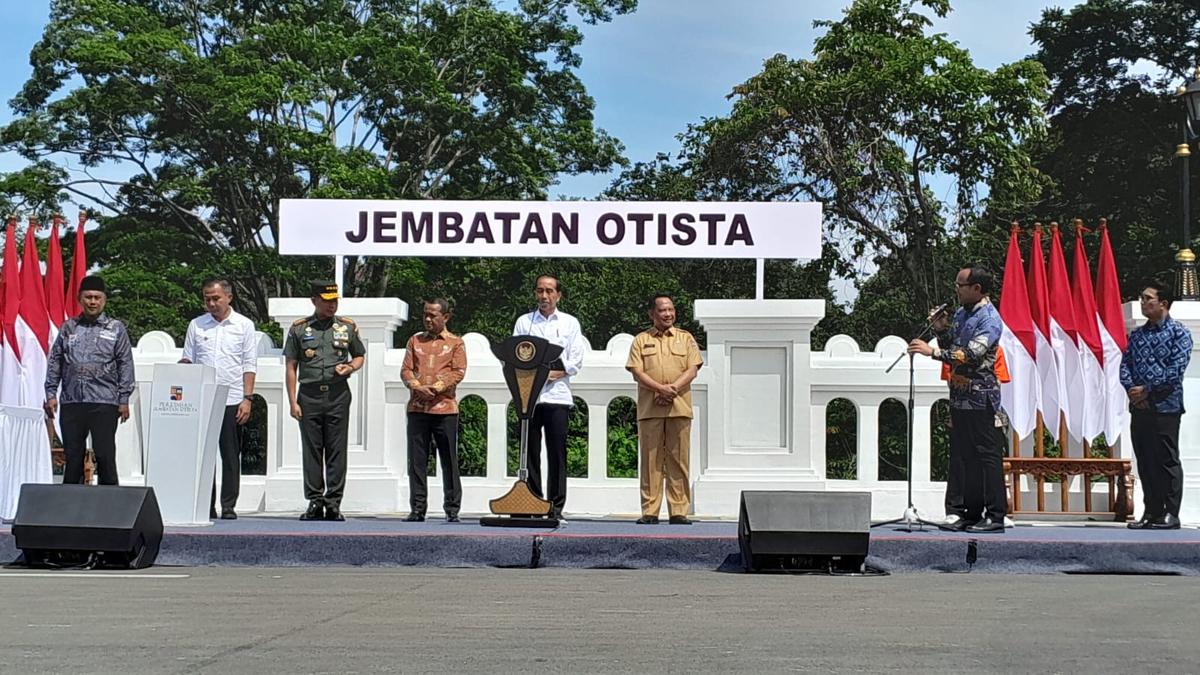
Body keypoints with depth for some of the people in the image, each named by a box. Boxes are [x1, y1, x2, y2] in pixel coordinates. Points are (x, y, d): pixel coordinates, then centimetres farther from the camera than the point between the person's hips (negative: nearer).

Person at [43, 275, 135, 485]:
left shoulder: (116, 329, 6)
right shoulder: (68, 328, 12)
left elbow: (125, 365, 4)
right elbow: (54, 362, 13)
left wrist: (124, 399, -2)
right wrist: (51, 394, 5)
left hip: (104, 402, -2)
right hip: (71, 402, 3)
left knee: (105, 456, -5)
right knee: (72, 456, 7)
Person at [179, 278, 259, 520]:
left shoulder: (244, 325, 5)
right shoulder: (196, 325, 10)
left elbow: (250, 365, 3)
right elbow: (187, 360, 13)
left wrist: (247, 399, -4)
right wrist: (184, 364, -10)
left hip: (232, 400, -2)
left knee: (230, 455, 0)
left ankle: (229, 506, 5)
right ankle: (205, 506, 7)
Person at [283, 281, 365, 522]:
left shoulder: (348, 327, 10)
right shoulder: (299, 328, 7)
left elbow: (359, 356, 21)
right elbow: (291, 367, 6)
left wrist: (349, 367, -3)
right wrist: (292, 401, -1)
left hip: (338, 394, 0)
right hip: (309, 395, 0)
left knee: (337, 451, -1)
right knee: (311, 450, 1)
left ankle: (334, 503, 2)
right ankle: (314, 503, 5)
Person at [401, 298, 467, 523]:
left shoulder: (456, 342, 7)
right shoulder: (415, 341, 15)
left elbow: (458, 371, -4)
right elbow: (406, 369, 8)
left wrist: (437, 387, -17)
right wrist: (416, 386, -13)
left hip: (445, 408, -3)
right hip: (417, 408, 3)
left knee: (449, 460, 1)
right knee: (417, 460, 2)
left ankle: (452, 510, 6)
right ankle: (417, 508, 6)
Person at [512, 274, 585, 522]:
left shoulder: (570, 323, 12)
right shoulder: (524, 322, 14)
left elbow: (576, 361, 4)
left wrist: (552, 373, -11)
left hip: (557, 396, -1)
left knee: (557, 453, -4)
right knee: (530, 452, 0)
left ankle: (556, 508, -2)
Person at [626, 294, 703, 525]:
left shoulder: (686, 338, 13)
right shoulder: (641, 340, 11)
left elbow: (692, 370, 4)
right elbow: (637, 372, 0)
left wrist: (673, 389, -12)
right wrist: (661, 388, -15)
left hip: (679, 408, 1)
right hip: (649, 409, -1)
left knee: (678, 460, -1)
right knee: (650, 460, -2)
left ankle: (679, 511, 2)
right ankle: (649, 512, 1)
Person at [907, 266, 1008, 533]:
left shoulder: (989, 318, -13)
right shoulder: (961, 313, 15)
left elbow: (971, 355, -23)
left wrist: (932, 351, -25)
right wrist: (940, 330, 4)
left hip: (981, 398, -9)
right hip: (959, 395, 9)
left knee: (987, 455, -5)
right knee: (960, 456, 9)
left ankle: (995, 516, -3)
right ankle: (964, 512, 14)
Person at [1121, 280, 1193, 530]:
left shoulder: (1179, 333, -3)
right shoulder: (1137, 334, 15)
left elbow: (1176, 370, -12)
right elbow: (1125, 364, 9)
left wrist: (1146, 390, -13)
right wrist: (1132, 389, -9)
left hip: (1165, 407, -6)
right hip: (1139, 407, 6)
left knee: (1167, 461, -3)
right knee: (1145, 462, 7)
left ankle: (1170, 514, 0)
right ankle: (1151, 512, 13)